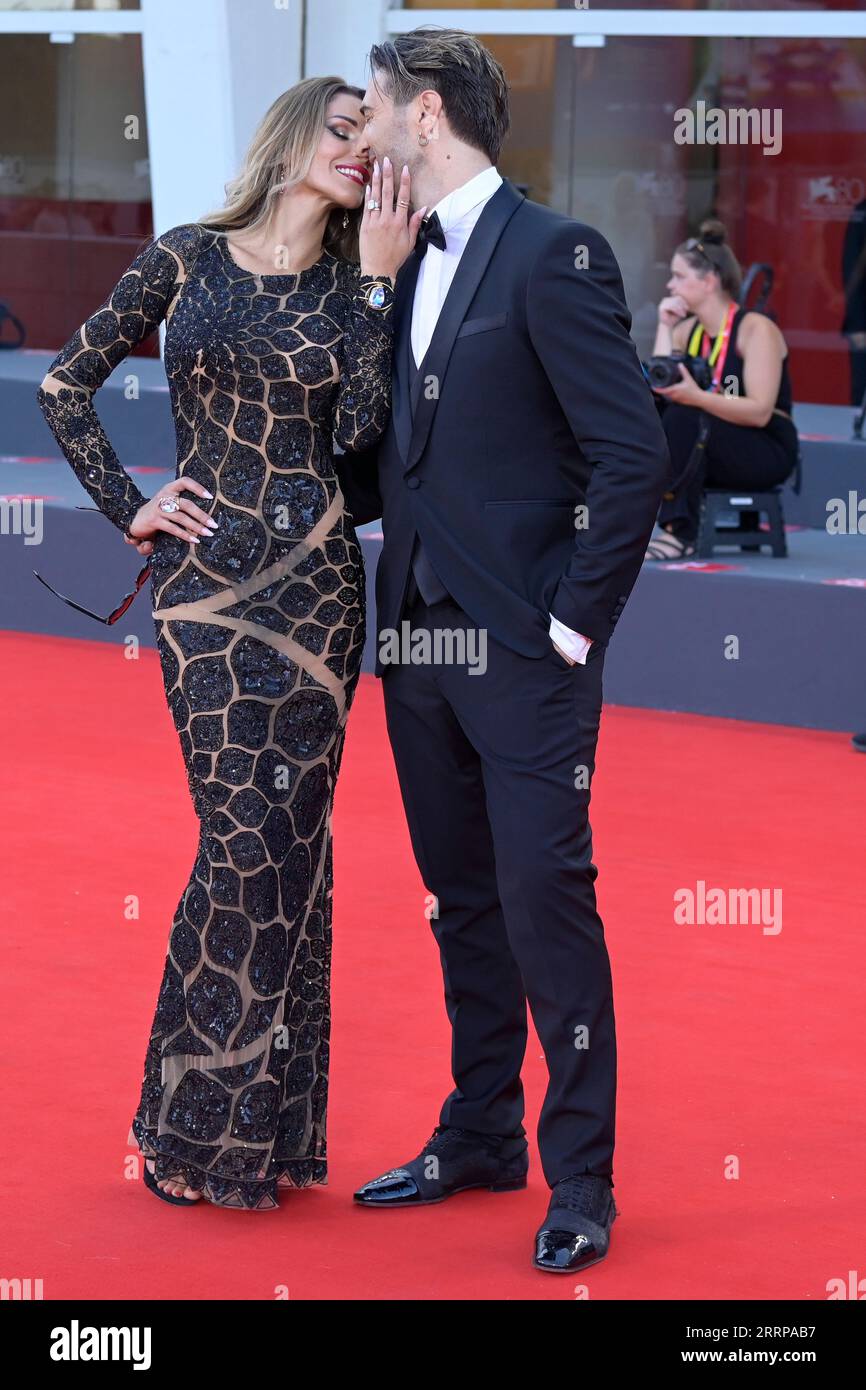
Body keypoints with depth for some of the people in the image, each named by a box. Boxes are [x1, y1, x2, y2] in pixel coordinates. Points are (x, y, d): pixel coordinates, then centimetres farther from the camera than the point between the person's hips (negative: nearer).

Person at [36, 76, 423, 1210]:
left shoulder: (357, 285, 8)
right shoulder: (188, 259, 4)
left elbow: (362, 428, -6)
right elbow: (65, 382, 9)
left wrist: (378, 278, -6)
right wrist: (128, 506, 2)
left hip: (316, 581, 3)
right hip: (208, 575, -2)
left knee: (293, 839, 3)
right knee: (246, 834, -9)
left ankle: (270, 1127, 13)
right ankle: (198, 1124, 4)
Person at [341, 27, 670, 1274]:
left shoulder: (553, 255, -12)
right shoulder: (406, 265, 12)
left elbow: (633, 455, -16)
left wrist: (576, 621, -14)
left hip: (523, 653, -7)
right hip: (421, 642, 8)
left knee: (546, 905, -4)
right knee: (462, 904, 15)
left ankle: (581, 1180, 5)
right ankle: (482, 1136, 27)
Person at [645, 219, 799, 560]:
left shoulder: (756, 328, -12)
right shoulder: (687, 330, 9)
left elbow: (760, 412, -22)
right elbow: (662, 389, -7)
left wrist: (697, 398, -35)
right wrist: (665, 327, -6)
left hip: (767, 452, -6)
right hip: (706, 451, 6)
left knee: (683, 415, -32)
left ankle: (680, 532, -32)